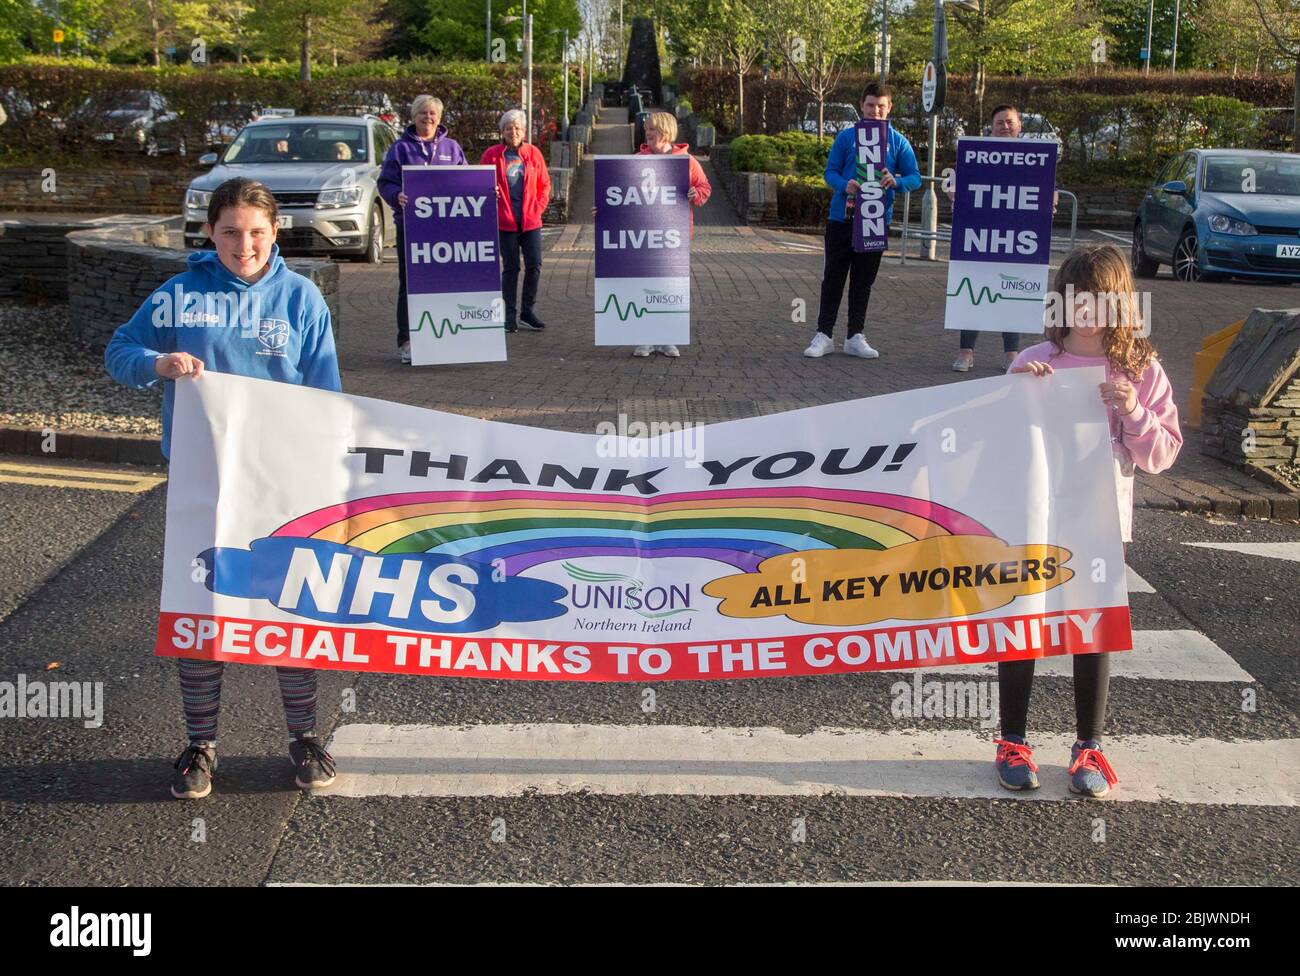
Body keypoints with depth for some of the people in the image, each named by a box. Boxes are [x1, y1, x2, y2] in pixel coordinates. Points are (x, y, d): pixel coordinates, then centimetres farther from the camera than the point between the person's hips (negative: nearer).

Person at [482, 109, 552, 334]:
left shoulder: (533, 153, 5)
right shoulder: (492, 155, -1)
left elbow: (545, 185, 10)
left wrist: (538, 208, 1)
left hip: (531, 221, 2)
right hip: (505, 222, -2)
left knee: (534, 265, 0)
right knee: (510, 267, 3)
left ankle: (528, 310, 14)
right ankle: (511, 314, 12)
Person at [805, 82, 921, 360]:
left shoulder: (898, 141, 3)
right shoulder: (847, 137, 1)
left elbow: (915, 178, -1)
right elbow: (830, 172, 0)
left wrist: (896, 181, -23)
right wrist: (844, 186, -22)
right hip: (842, 217, -1)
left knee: (864, 280, 8)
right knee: (833, 277, 3)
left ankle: (855, 337, 17)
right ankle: (823, 335, 8)